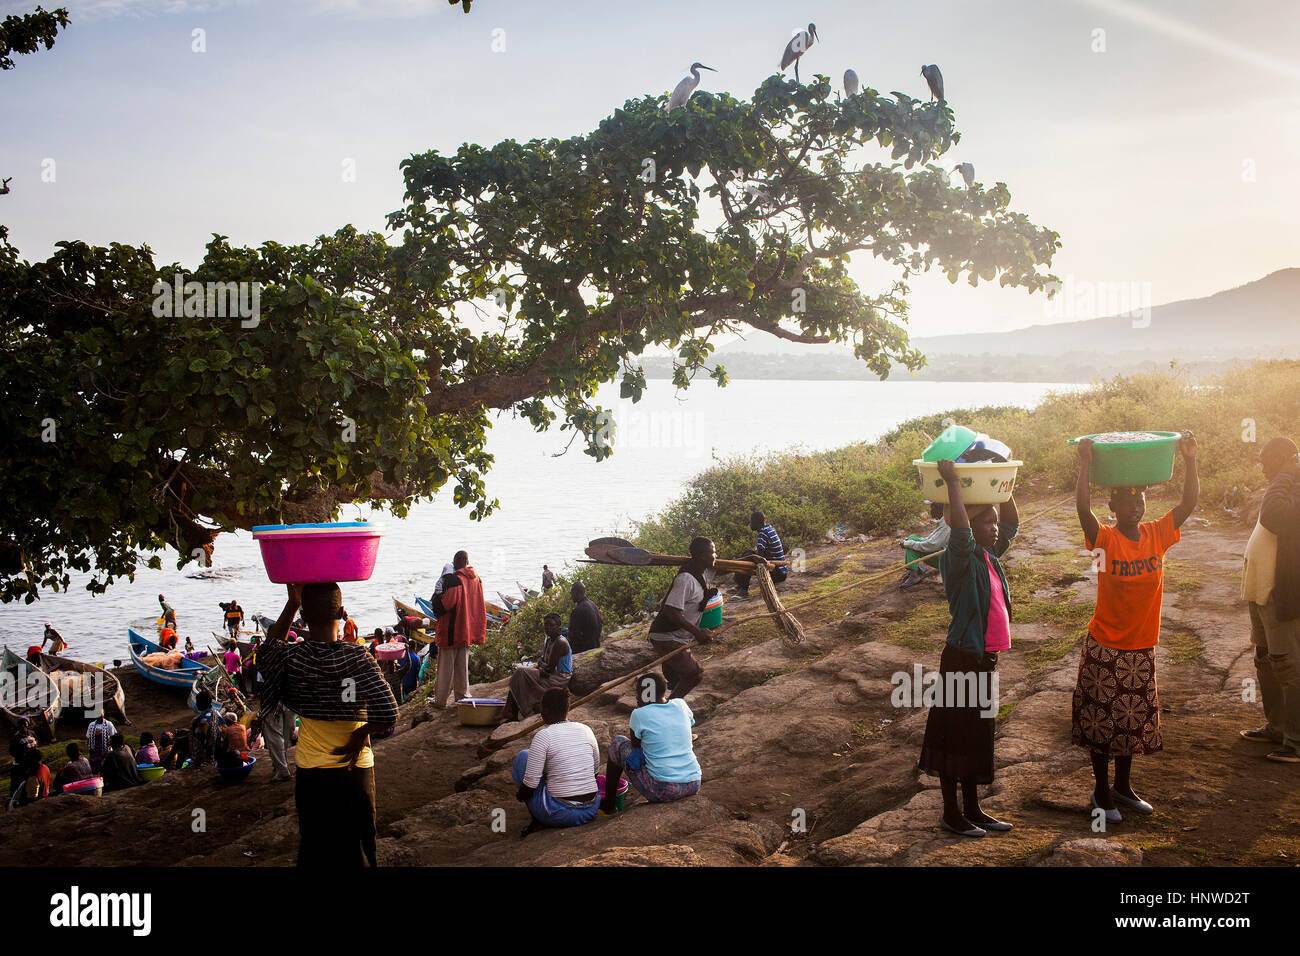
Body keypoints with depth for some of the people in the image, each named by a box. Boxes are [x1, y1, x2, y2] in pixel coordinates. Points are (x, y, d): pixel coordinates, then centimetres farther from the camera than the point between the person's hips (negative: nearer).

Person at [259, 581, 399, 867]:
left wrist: (292, 603, 4)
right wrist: (359, 735, -7)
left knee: (314, 846, 17)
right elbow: (388, 714, -25)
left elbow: (270, 645, 13)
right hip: (355, 770, -1)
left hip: (311, 774, 1)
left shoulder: (292, 658, -13)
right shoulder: (357, 658, -17)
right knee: (356, 846, 15)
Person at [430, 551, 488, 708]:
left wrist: (436, 596, -2)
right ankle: (463, 696, 16)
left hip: (451, 631, -6)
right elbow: (480, 606, 13)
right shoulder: (476, 579, 5)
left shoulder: (453, 580, -18)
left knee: (446, 666, 2)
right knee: (462, 666, 15)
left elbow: (444, 604, -20)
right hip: (468, 631, 6)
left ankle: (440, 699, 8)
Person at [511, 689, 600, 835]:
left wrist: (520, 796, 9)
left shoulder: (543, 736, -13)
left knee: (522, 756, 12)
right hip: (590, 812, 6)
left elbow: (530, 783, -12)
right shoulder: (585, 730, 4)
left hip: (560, 815, -6)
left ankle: (538, 819, 12)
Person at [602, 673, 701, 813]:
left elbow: (635, 746, 8)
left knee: (618, 743, 14)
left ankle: (608, 804, 25)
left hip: (662, 791, -5)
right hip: (694, 786, 5)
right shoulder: (680, 705, 6)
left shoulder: (639, 714, -6)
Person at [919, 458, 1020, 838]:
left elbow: (1012, 524, 22)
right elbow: (961, 532, -34)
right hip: (962, 659, -9)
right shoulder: (960, 561, -14)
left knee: (978, 735, 16)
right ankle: (951, 814, 12)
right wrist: (952, 483, -30)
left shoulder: (989, 557, 9)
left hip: (985, 660, 9)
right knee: (956, 735, 2)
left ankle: (972, 809, 27)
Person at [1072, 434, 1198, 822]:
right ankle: (1102, 791, 20)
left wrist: (1190, 461, -19)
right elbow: (1083, 507, -31)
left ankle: (1123, 786, 32)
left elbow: (1188, 503, -8)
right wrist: (1085, 465, -36)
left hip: (1142, 648, 5)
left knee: (1133, 720, 16)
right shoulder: (1105, 539, -14)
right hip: (1105, 648, -5)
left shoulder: (1157, 535, -1)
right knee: (1102, 719, 5)